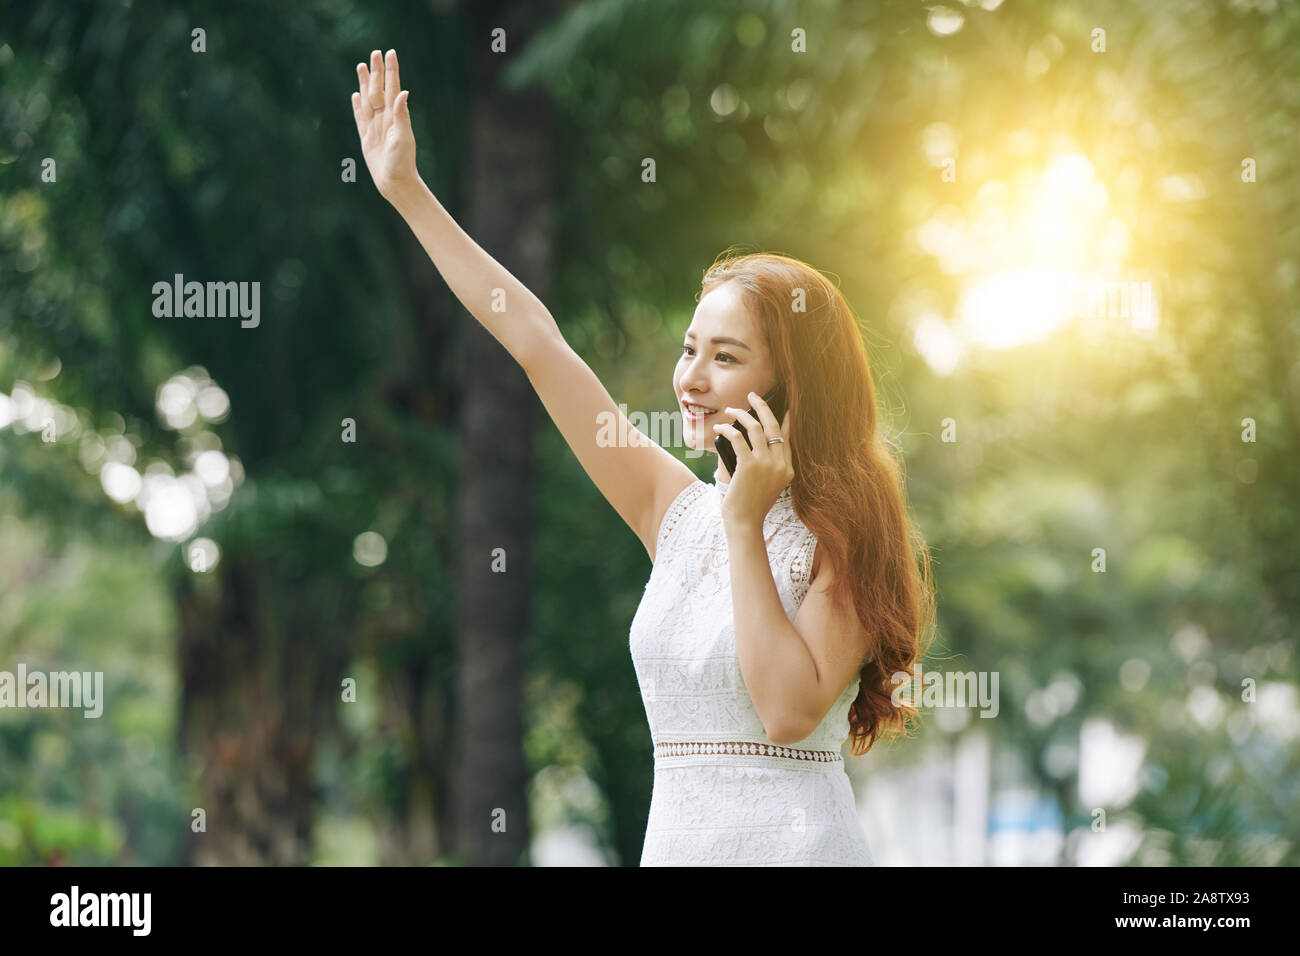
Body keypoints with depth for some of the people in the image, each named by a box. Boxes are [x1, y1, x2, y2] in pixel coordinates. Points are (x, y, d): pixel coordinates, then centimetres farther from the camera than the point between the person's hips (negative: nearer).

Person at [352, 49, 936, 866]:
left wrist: (745, 529, -16)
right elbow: (534, 339, 10)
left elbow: (788, 711, -20)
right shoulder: (677, 510, 8)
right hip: (676, 839, 6)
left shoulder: (840, 537, -7)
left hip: (791, 841, -5)